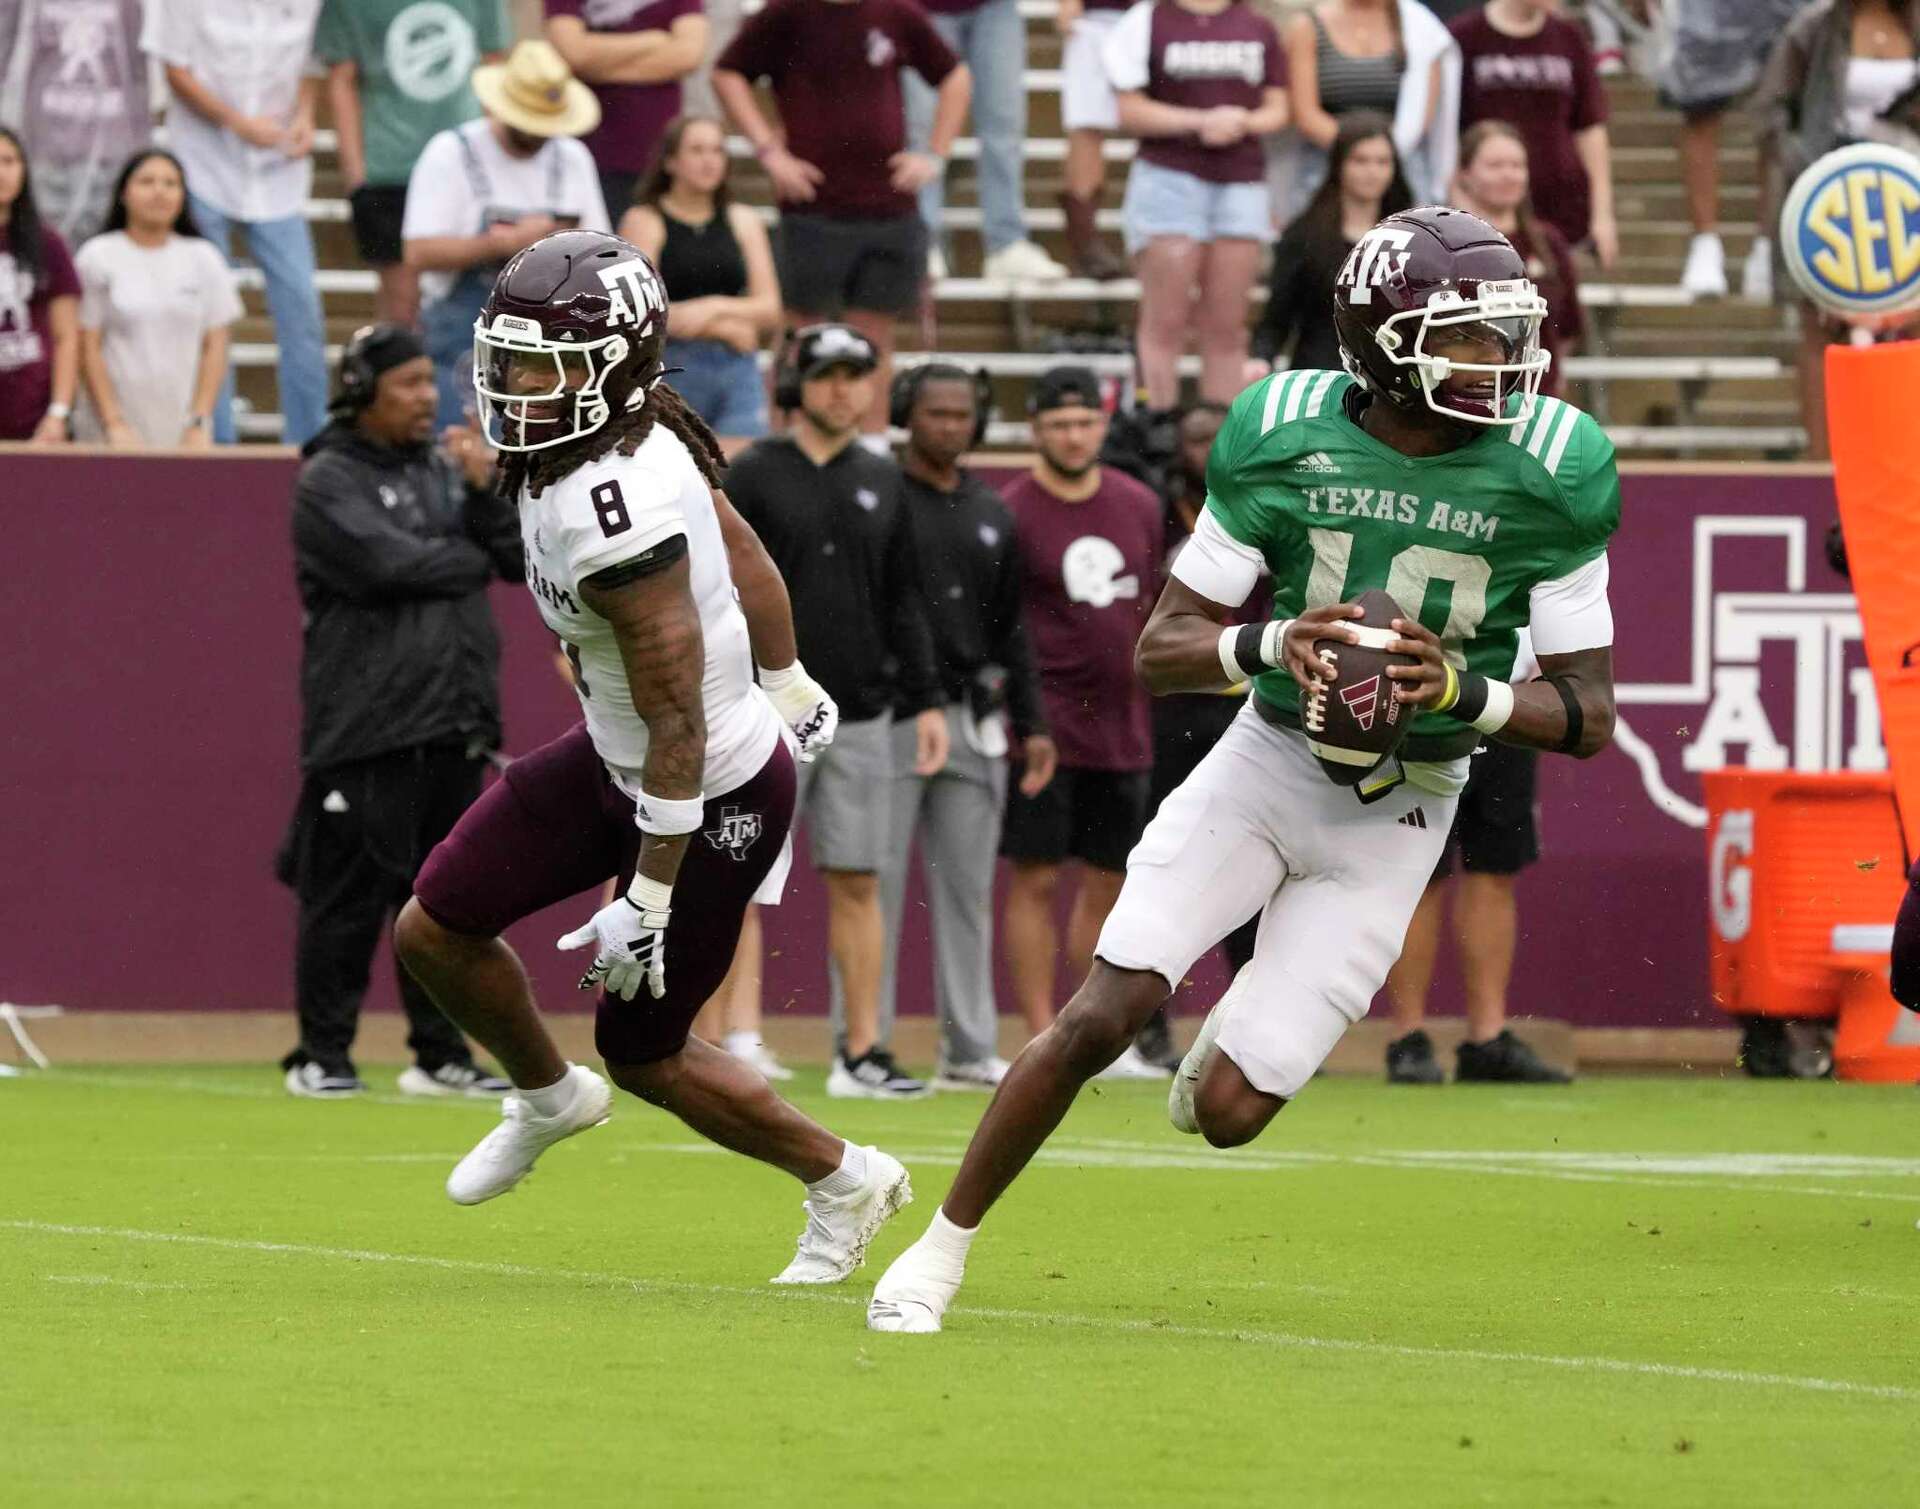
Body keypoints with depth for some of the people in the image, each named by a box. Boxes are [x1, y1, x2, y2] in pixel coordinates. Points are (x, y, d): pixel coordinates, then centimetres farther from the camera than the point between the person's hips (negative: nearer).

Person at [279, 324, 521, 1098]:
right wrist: (470, 561, -1)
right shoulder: (328, 481, -3)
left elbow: (519, 558, 10)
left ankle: (441, 1055, 14)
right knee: (346, 897, -5)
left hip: (454, 728, 6)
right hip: (367, 732, -6)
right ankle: (322, 1055, 1)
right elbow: (388, 562, -17)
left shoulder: (443, 474, 17)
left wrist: (485, 492, -7)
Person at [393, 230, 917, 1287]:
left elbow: (679, 727, -29)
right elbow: (744, 555, 10)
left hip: (714, 798, -9)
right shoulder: (638, 434, -7)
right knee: (433, 932, 8)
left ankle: (843, 1182, 30)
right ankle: (549, 1099, 36)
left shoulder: (614, 514, -34)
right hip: (616, 756, 9)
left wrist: (650, 896, -22)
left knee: (644, 1055, 8)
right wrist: (791, 688, 26)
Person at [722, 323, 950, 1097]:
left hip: (861, 715, 4)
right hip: (772, 711, -4)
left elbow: (903, 602, 16)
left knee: (858, 885, 5)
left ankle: (861, 1052, 10)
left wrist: (925, 700, 10)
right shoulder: (752, 475, -2)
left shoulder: (881, 483, 12)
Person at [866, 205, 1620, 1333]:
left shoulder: (1556, 471, -15)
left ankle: (1237, 1040, 32)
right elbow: (1163, 647, -6)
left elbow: (1590, 718, -9)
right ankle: (946, 1245, 5)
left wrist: (1462, 690, -27)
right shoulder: (1283, 434, -12)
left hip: (1394, 820, -1)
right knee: (1105, 1014, -15)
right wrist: (1270, 642, -27)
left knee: (1229, 1112, -7)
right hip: (1269, 762, 1)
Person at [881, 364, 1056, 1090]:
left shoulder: (991, 514, 16)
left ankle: (971, 1048, 9)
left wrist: (1031, 723, 14)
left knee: (968, 887, 6)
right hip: (888, 720, -5)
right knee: (875, 881, -5)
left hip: (973, 719, 5)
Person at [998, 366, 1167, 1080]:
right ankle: (1042, 1042, -3)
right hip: (1044, 725, -5)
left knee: (1107, 881, 9)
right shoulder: (1011, 513, -7)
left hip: (1120, 727, 5)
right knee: (1035, 880, -4)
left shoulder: (1138, 506, 9)